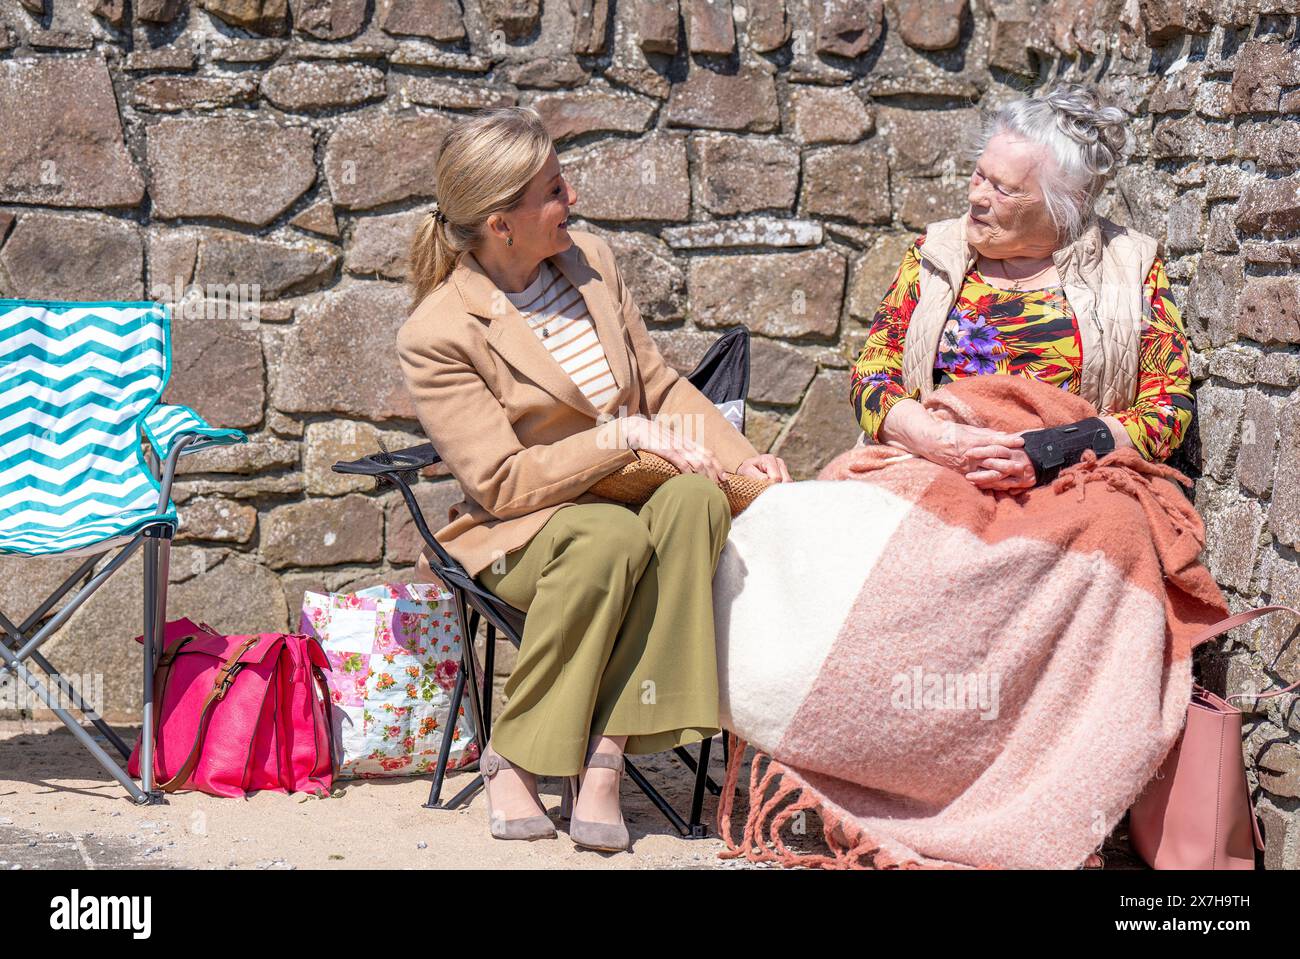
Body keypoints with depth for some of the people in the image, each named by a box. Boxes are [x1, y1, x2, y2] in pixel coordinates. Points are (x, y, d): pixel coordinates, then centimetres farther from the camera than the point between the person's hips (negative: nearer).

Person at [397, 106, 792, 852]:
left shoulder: (590, 260, 7)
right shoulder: (436, 336, -13)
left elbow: (661, 386, 13)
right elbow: (501, 483, -17)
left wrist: (739, 455, -4)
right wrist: (625, 436, -22)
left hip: (627, 492, 5)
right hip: (521, 534, -5)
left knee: (696, 496, -30)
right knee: (612, 535, -38)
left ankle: (606, 754, -31)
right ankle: (513, 756, -20)